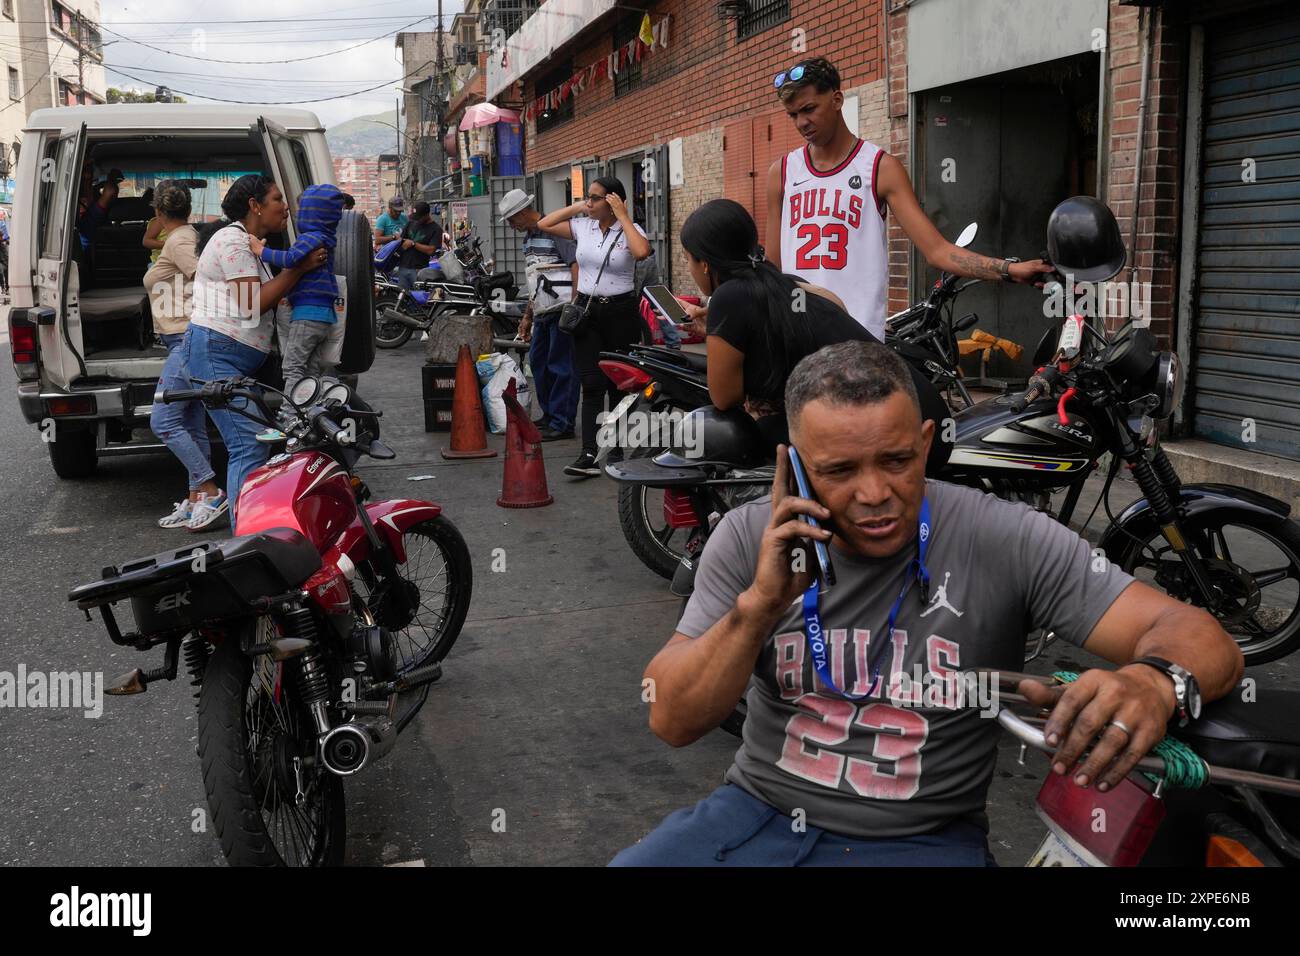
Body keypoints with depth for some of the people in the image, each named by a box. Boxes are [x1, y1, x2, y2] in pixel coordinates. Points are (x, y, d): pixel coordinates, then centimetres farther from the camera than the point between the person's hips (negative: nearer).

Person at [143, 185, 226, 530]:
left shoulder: (178, 240, -10)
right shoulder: (189, 235, 17)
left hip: (187, 342, -10)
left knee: (163, 421, -12)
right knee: (192, 426, 9)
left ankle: (211, 493, -11)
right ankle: (195, 502, 12)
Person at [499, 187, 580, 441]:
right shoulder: (529, 238, 19)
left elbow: (577, 265, -16)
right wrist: (527, 317, 24)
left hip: (562, 310, -10)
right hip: (543, 313, 10)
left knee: (562, 368, -5)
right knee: (538, 363, 15)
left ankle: (562, 423, 0)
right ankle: (549, 417, 27)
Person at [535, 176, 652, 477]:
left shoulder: (630, 230, -5)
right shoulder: (582, 227, 8)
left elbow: (642, 251, -27)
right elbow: (543, 224, 12)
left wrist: (622, 216, -17)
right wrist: (576, 207, 6)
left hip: (619, 311, -3)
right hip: (586, 311, 3)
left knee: (619, 383, 6)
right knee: (591, 384, -4)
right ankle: (589, 454, -9)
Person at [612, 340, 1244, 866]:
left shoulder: (1006, 542, -12)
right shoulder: (750, 538, -6)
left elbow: (1200, 637, -15)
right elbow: (673, 722, -7)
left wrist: (1154, 681, -39)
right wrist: (760, 604, -23)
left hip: (923, 839, 0)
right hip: (760, 812, 1)